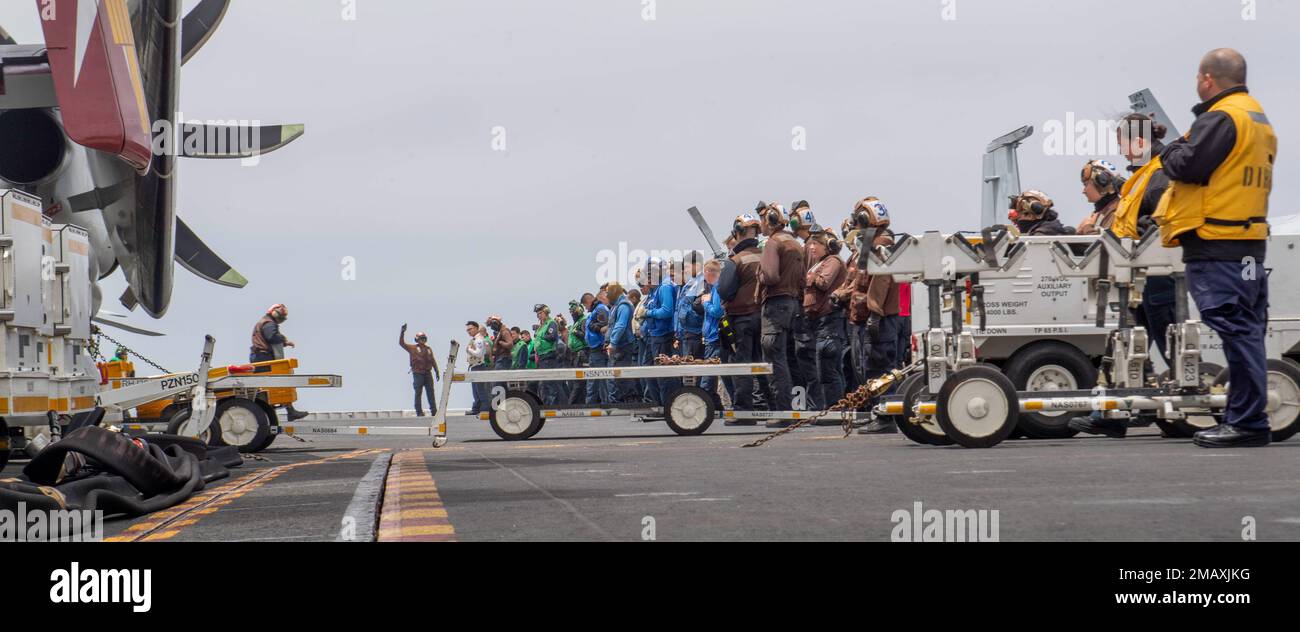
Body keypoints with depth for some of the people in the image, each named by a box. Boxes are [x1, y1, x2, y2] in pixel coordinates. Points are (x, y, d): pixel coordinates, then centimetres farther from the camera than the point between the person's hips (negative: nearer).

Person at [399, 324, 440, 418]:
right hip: (418, 374, -4)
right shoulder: (413, 348, 3)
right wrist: (402, 332, -14)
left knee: (430, 393, 5)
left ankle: (434, 410, 9)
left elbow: (433, 361, 17)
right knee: (418, 394, -1)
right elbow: (401, 343, -4)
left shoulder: (429, 349, 14)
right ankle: (419, 412, 2)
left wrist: (437, 371, 12)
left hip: (428, 373, 4)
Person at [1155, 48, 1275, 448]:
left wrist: (1170, 152, 2)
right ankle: (1243, 420, 16)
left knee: (1235, 330, -10)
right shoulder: (1258, 119, 20)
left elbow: (1187, 166, -18)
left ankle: (1248, 423, -10)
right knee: (1245, 330, 11)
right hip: (1250, 239, 10)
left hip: (1217, 244, -10)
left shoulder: (1221, 118, -12)